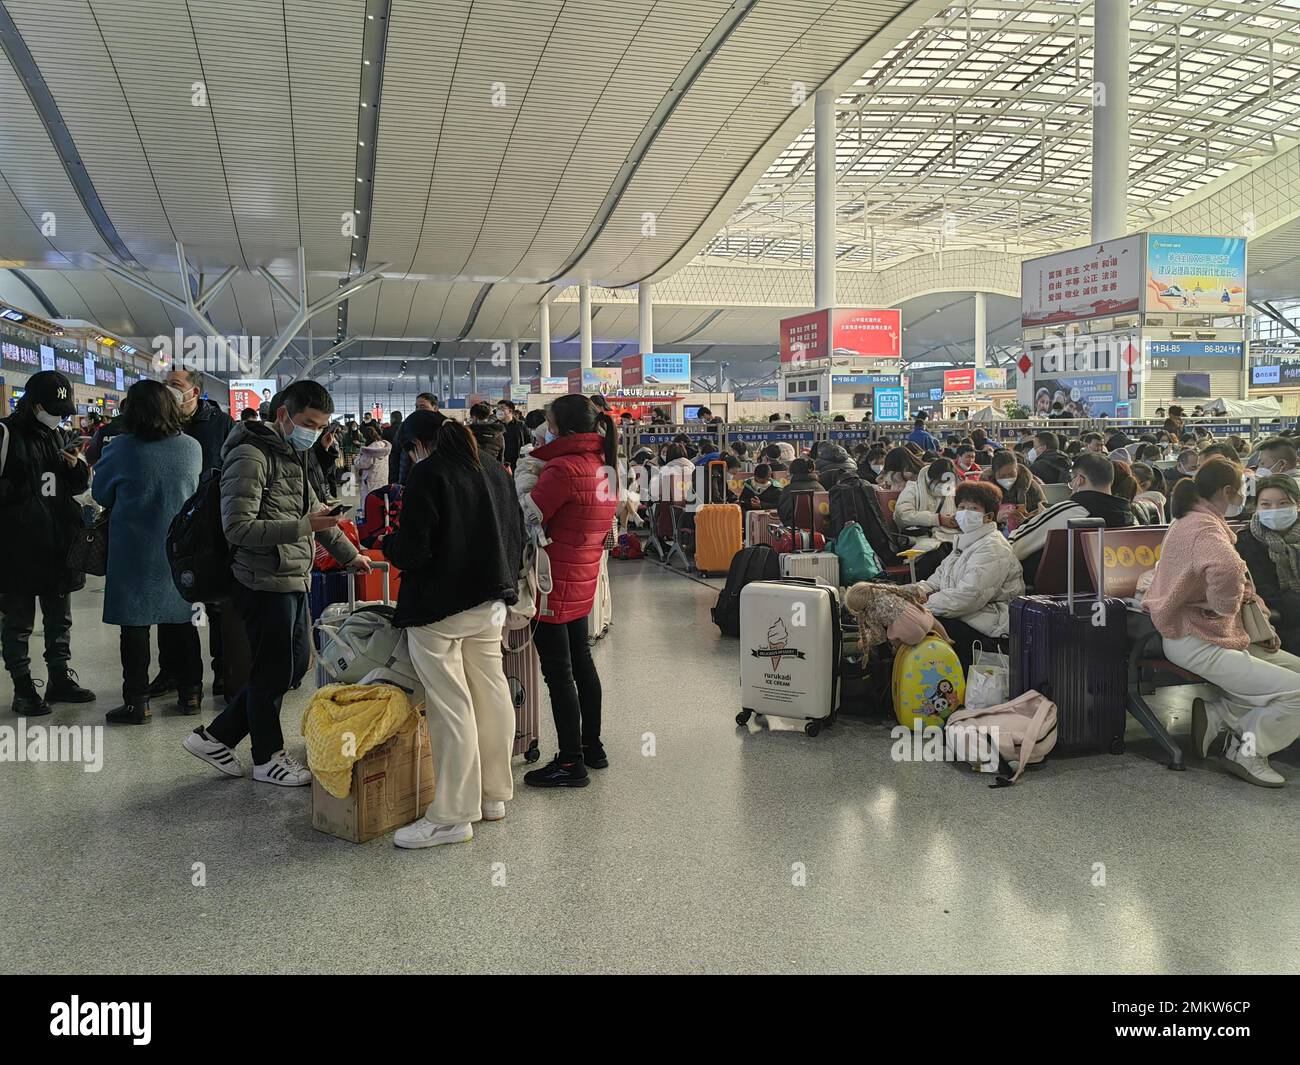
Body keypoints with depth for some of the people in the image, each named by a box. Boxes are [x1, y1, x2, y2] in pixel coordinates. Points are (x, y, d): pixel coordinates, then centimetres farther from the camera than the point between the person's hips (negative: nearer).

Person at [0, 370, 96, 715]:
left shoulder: (56, 435, 13)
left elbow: (75, 486, 19)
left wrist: (77, 469, 0)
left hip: (57, 545, 7)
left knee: (60, 619, 16)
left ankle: (60, 678, 28)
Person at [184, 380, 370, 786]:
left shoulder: (293, 455, 16)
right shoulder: (252, 456, -16)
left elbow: (313, 509, 26)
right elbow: (238, 527, -22)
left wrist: (349, 554, 28)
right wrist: (303, 527, -27)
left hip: (293, 580, 10)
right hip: (266, 582, -10)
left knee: (295, 663, 16)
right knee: (273, 671, 3)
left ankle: (215, 737, 26)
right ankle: (268, 757, 23)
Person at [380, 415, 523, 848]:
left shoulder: (427, 474, -14)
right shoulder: (493, 468, 10)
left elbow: (412, 551, -19)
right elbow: (517, 533, 16)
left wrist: (388, 540, 2)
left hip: (438, 607, -8)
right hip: (490, 601, 8)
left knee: (451, 707, -3)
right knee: (491, 694, 14)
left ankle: (452, 816, 4)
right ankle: (494, 795, 27)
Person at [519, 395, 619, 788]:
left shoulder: (564, 468, -20)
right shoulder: (605, 465, 7)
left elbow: (525, 517, -19)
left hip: (556, 583, -9)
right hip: (583, 580, 9)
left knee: (558, 672, -2)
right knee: (581, 661, 19)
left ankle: (571, 763, 5)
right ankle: (592, 746, 30)